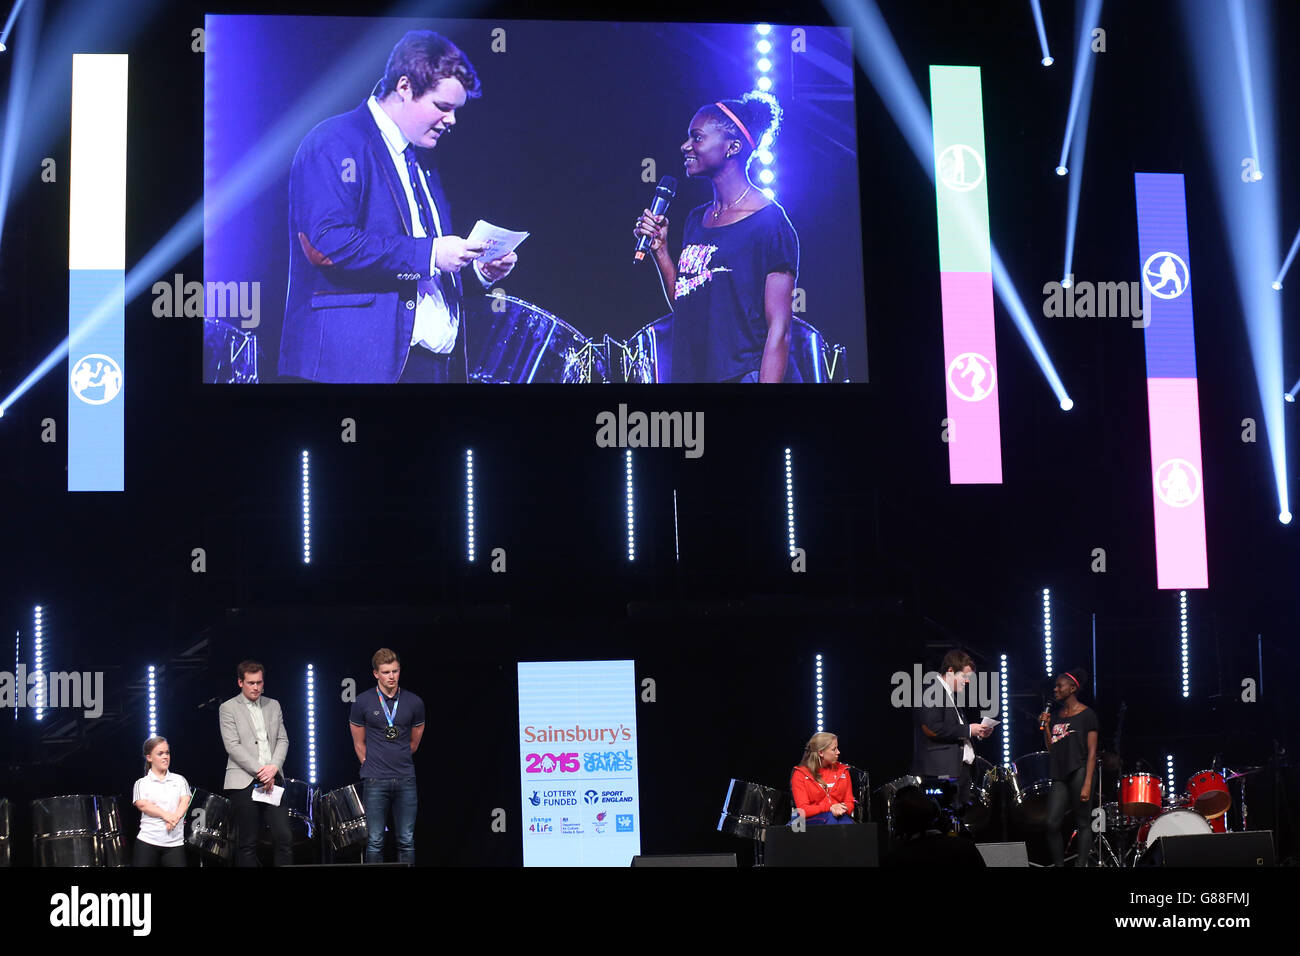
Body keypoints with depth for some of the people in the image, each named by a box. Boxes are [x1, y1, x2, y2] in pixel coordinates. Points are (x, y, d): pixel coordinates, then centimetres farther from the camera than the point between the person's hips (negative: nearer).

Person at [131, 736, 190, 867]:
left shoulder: (179, 780, 14)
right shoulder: (141, 783, 7)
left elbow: (185, 800, 3)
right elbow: (142, 805, -8)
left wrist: (176, 817, -17)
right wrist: (166, 815, -20)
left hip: (174, 843, 1)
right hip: (147, 841, -1)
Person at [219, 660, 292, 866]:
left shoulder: (273, 706, 17)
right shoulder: (228, 708, 3)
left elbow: (282, 740, 12)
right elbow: (233, 747, -6)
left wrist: (273, 767, -7)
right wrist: (260, 771, -12)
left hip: (272, 779, 4)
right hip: (244, 782, -4)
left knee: (284, 837, -6)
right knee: (248, 843, -2)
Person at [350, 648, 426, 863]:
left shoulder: (414, 703, 5)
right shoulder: (362, 703, 1)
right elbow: (359, 744, 9)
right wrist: (372, 767, 6)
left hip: (405, 780, 2)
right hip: (375, 781, -2)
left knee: (406, 841, 3)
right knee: (375, 841, 0)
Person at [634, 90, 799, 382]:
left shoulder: (770, 221, -8)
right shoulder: (696, 220, 14)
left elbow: (779, 328, -13)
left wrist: (768, 381, -21)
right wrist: (660, 249, 6)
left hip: (747, 373, -7)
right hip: (694, 374, 7)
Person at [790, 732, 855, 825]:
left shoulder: (842, 771, 15)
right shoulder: (801, 774, 2)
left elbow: (849, 803, 12)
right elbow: (803, 810, -5)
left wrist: (841, 810, -14)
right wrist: (830, 808, -18)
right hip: (813, 819, -3)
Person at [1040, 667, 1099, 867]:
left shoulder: (1087, 715, -1)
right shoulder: (1056, 716, 17)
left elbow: (1092, 752, -7)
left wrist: (1087, 784, -15)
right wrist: (1046, 727, 5)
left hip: (1079, 773, -6)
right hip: (1059, 776, 6)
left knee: (1082, 823, -2)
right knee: (1052, 824, -4)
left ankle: (1081, 863, 1)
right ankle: (1058, 864, 3)